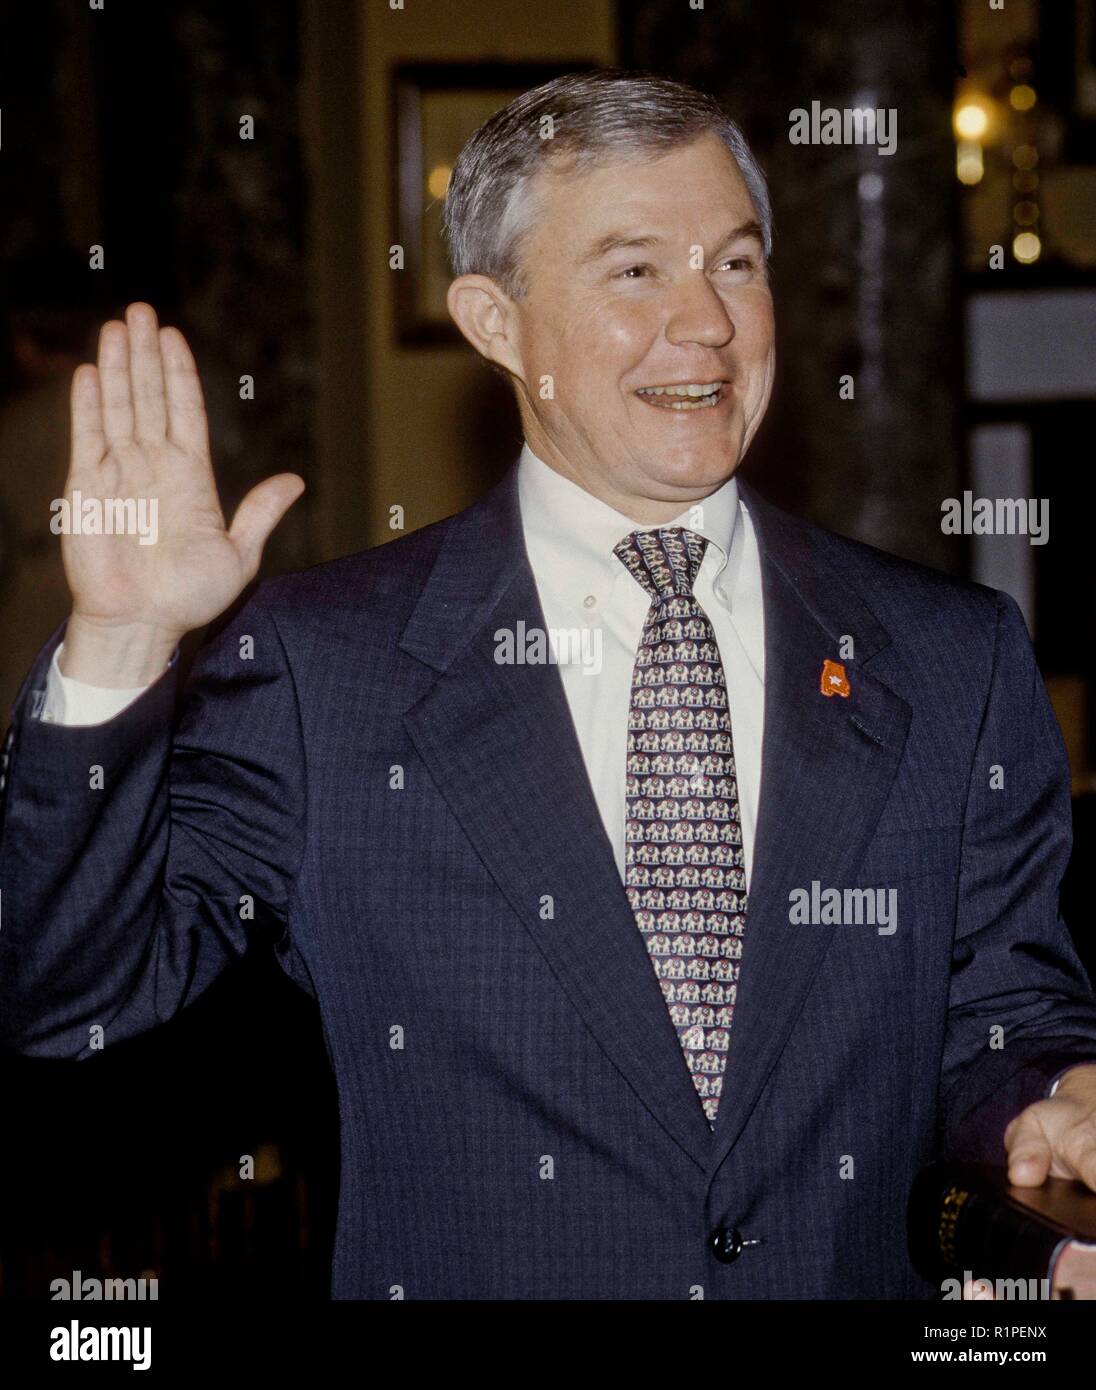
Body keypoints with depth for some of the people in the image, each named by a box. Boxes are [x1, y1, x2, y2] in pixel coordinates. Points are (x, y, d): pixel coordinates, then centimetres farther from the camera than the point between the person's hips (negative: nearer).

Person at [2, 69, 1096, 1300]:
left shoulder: (951, 658, 6)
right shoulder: (320, 662, -1)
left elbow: (994, 1031, 12)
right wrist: (119, 647, -14)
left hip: (852, 1283, 3)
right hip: (457, 1273, -2)